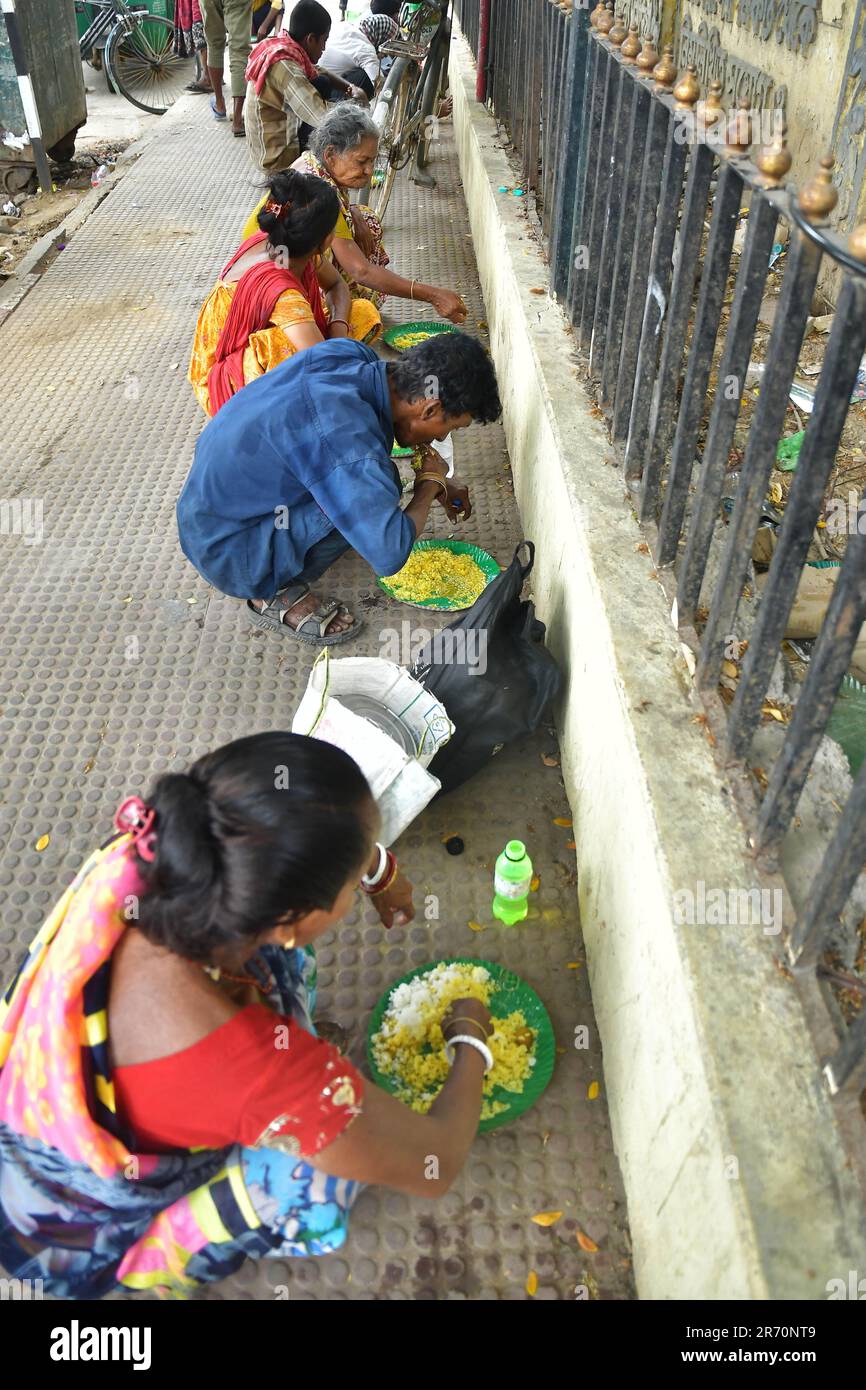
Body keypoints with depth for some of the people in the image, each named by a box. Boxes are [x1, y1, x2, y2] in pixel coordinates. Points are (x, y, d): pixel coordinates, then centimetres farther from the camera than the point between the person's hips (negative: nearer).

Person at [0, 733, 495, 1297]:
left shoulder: (134, 862, -29)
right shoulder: (258, 1069, -44)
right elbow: (436, 1165, -24)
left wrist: (376, 864, 6)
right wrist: (471, 1040, -6)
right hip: (91, 1232, -5)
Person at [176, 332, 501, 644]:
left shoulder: (348, 353, -8)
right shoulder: (346, 439, -33)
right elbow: (389, 554, -35)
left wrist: (438, 482, 15)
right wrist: (430, 484, -15)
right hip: (226, 552, -8)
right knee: (374, 487, -22)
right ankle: (276, 595, -4)